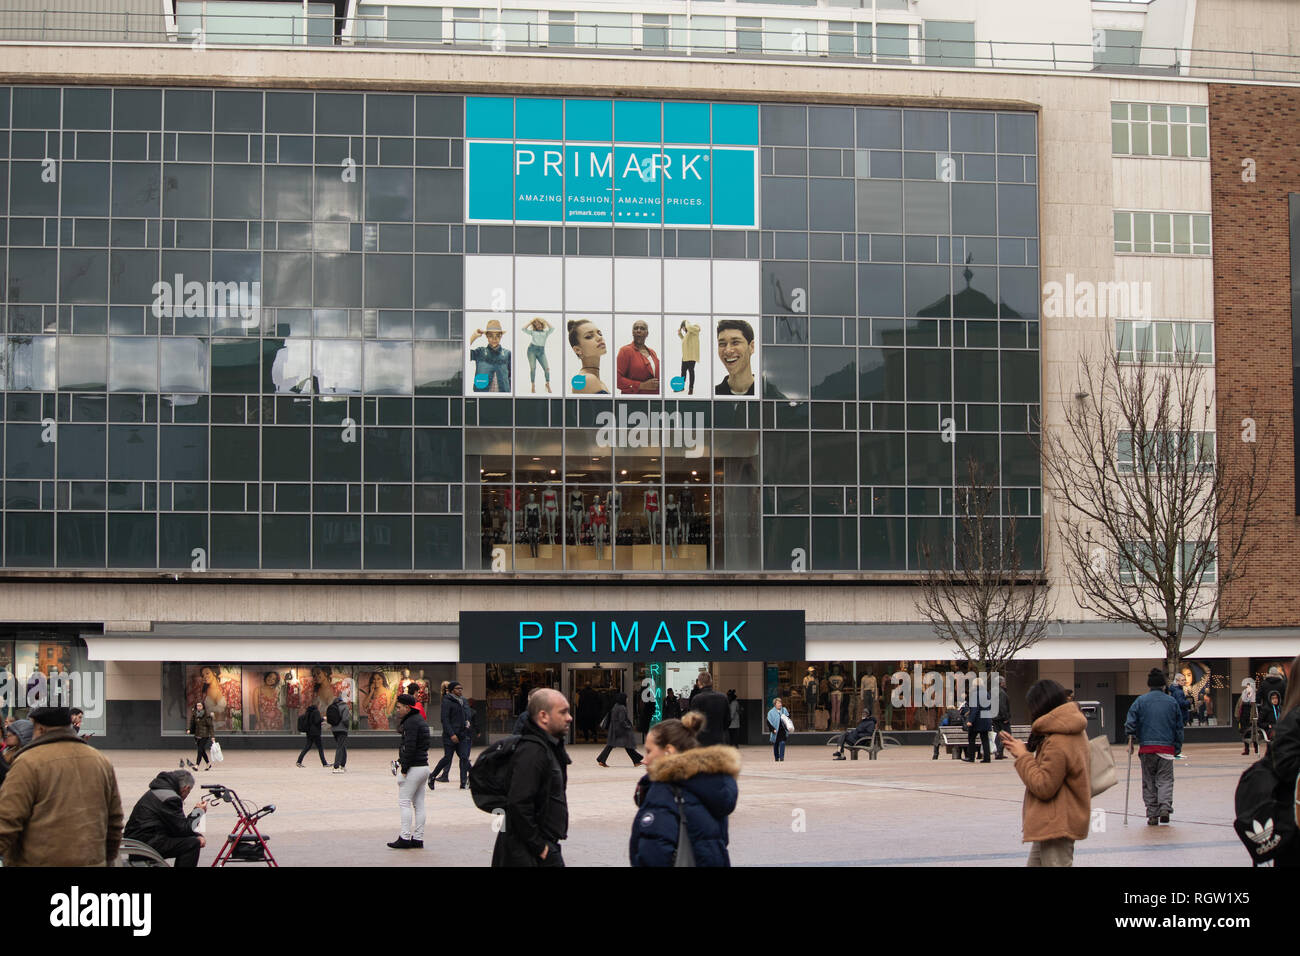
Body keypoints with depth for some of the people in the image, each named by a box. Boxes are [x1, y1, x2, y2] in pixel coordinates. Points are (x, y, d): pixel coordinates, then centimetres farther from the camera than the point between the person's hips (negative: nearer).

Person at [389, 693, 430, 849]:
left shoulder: (411, 722, -14)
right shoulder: (421, 720, 17)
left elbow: (410, 747, -20)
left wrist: (404, 768, -17)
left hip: (413, 768, -10)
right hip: (424, 766, 10)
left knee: (404, 802, -6)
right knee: (419, 804, 9)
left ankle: (405, 838, -8)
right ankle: (418, 838, 10)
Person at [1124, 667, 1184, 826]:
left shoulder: (1141, 701, 2)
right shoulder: (1171, 702, 6)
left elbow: (1131, 722, -5)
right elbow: (1179, 727, 11)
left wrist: (1130, 741, 1)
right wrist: (1177, 747, 17)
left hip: (1146, 747, 0)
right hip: (1167, 748, 0)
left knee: (1149, 782, 8)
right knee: (1165, 779, 5)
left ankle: (1152, 814, 7)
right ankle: (1165, 807, -17)